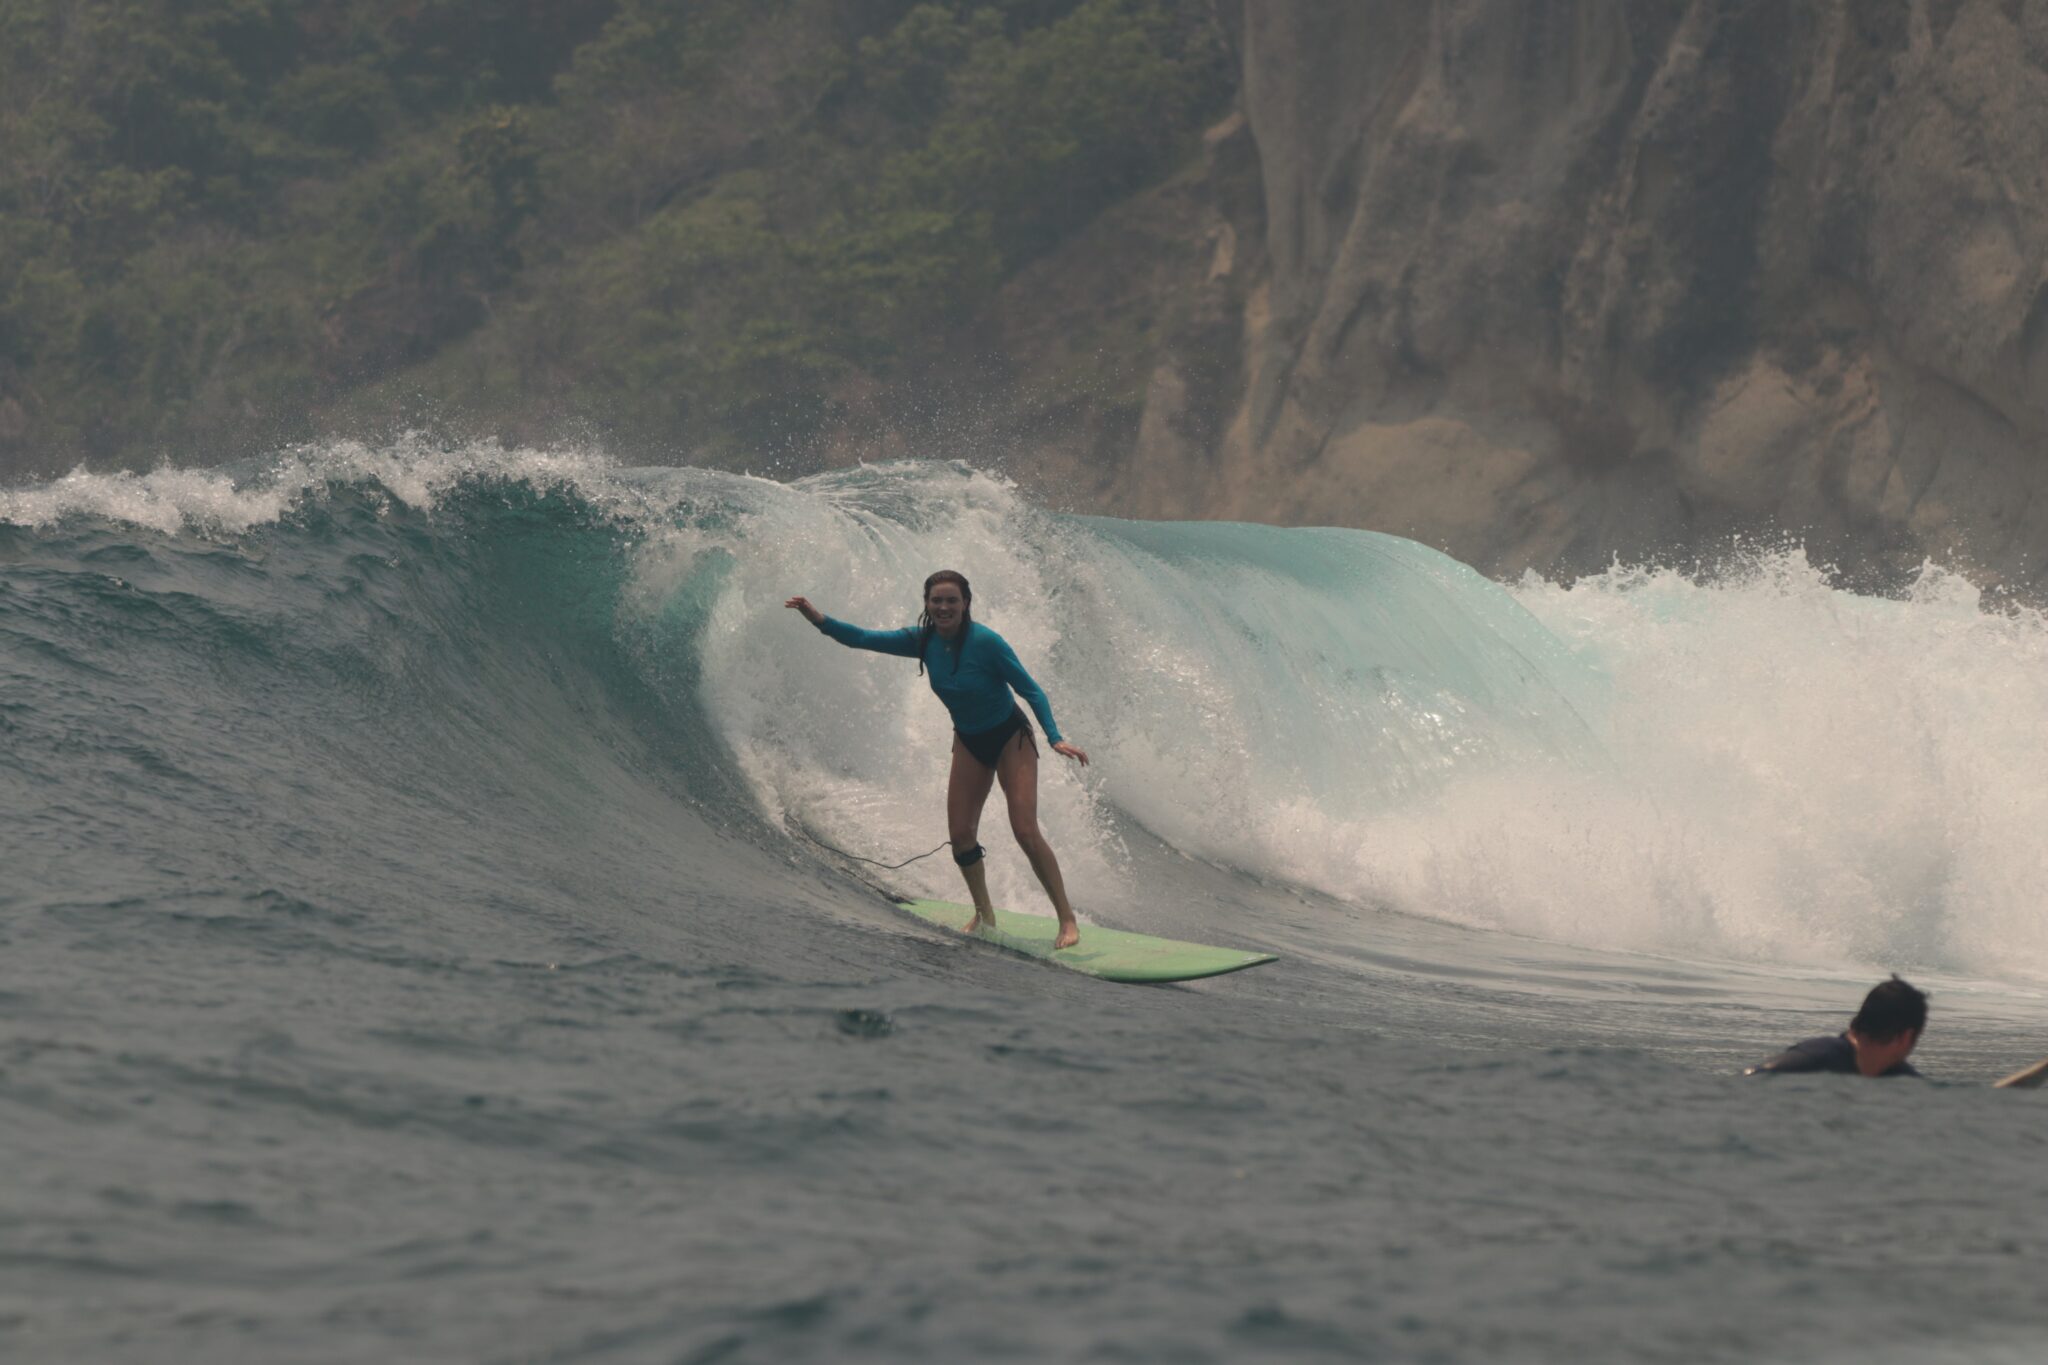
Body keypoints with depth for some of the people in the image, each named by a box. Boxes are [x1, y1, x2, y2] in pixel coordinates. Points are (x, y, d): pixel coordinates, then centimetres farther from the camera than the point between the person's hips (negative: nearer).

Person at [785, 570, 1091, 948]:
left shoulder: (985, 642, -25)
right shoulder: (923, 641, -9)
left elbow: (1031, 690, -19)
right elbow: (862, 639, -6)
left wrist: (1055, 739, -29)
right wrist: (818, 618, -21)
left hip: (1010, 739, -6)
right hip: (969, 743, 6)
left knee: (1026, 831, -15)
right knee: (960, 835, 0)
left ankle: (1067, 919, -8)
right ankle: (984, 915, 21)